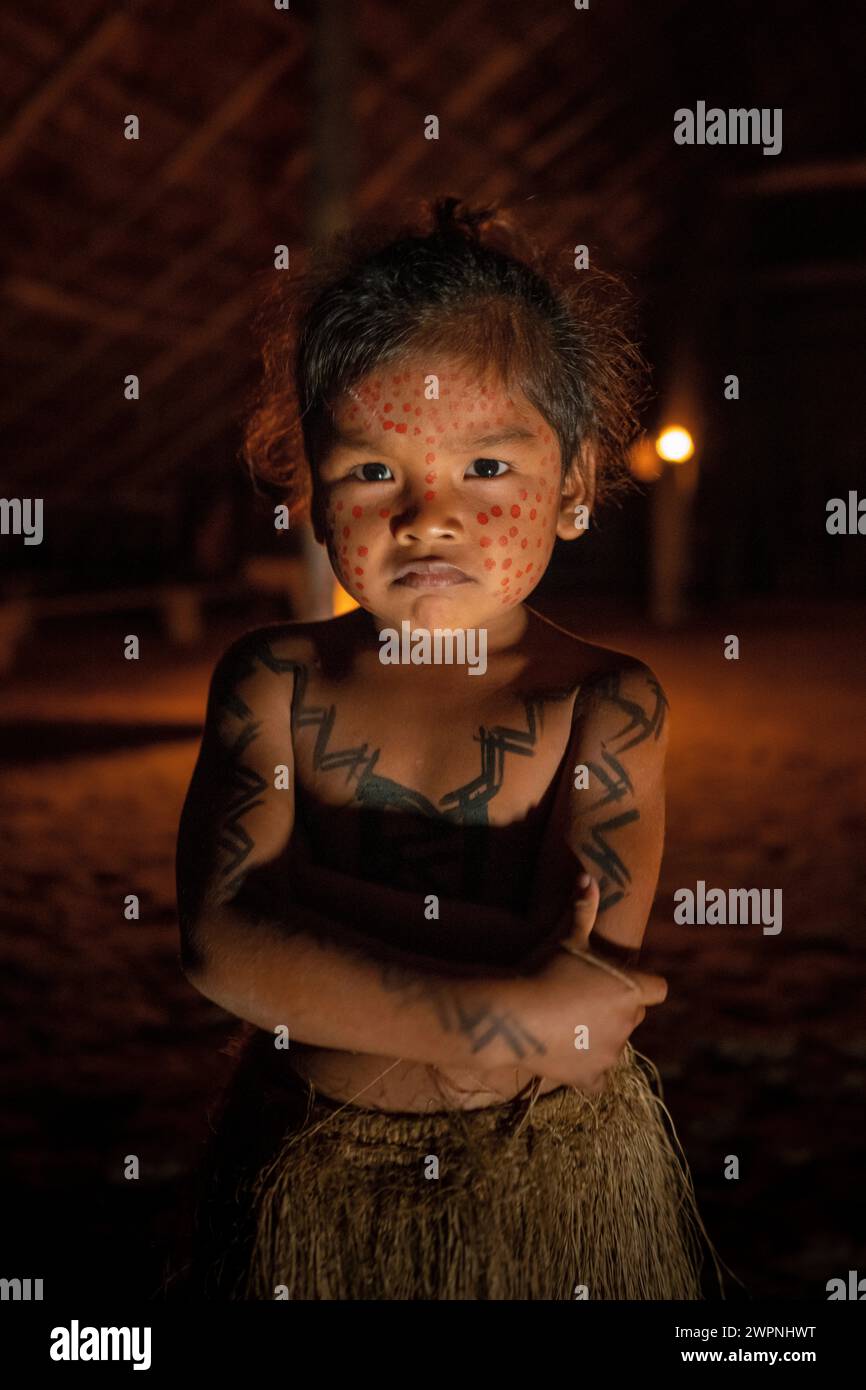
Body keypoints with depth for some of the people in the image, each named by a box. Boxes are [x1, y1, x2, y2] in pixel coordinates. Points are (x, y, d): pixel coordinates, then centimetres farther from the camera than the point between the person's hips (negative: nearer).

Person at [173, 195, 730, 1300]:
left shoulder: (605, 703, -16)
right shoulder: (273, 680, -11)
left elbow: (586, 989, -25)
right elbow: (222, 941, -22)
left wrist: (302, 885, -25)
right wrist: (486, 1022, -32)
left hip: (551, 1184, -1)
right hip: (311, 1178, 2)